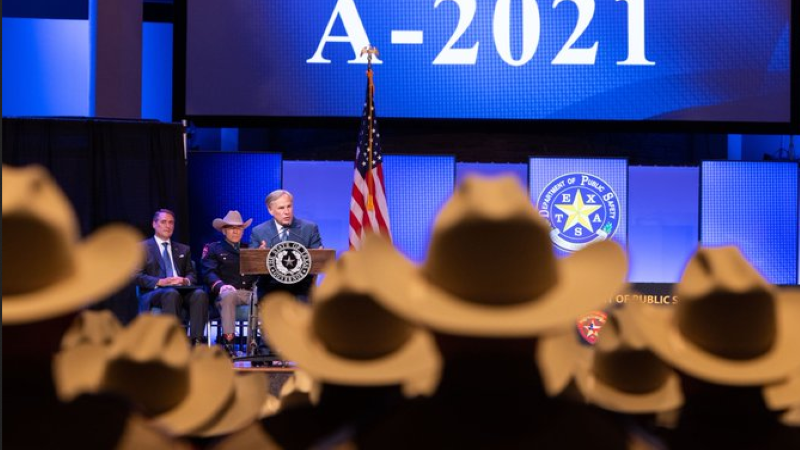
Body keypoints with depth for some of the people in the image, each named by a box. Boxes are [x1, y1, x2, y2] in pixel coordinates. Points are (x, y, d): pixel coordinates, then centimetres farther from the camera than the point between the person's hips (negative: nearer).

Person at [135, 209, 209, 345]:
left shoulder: (183, 249, 26)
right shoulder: (143, 248, 12)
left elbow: (192, 275, 19)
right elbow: (137, 276, 0)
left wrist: (185, 280, -7)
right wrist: (160, 282, -16)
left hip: (182, 289, 4)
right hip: (154, 292, -4)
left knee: (200, 294, -31)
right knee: (171, 294, -40)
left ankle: (196, 341, -40)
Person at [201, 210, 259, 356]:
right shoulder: (213, 248, 17)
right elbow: (209, 272, 0)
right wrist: (221, 286, -20)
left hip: (251, 292, 2)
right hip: (228, 291, -2)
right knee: (228, 295, -39)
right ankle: (227, 342, -39)